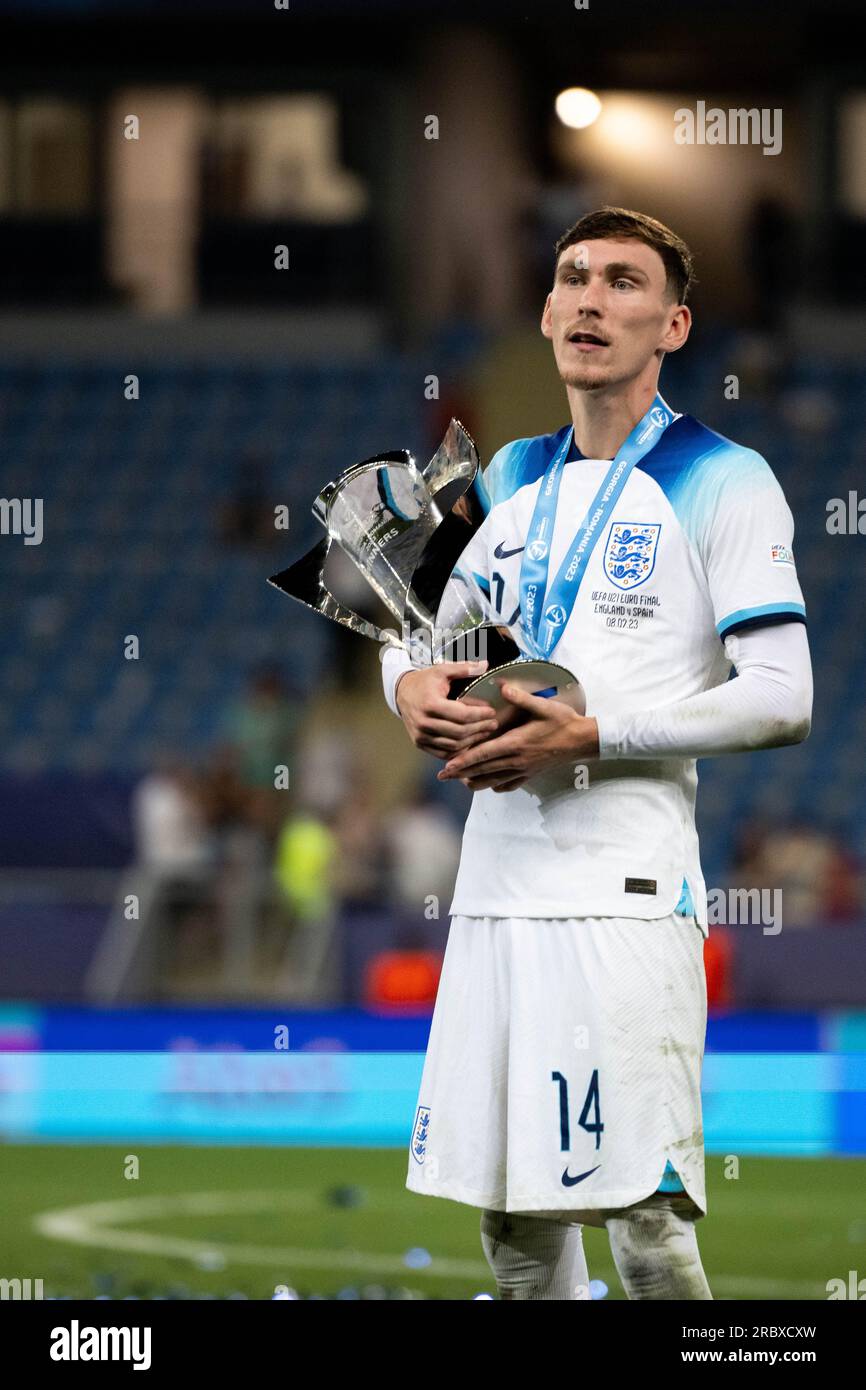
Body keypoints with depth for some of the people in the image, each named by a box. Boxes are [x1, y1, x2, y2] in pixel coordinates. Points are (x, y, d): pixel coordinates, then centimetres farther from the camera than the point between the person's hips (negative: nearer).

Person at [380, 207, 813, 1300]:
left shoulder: (722, 482, -3)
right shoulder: (515, 476, 17)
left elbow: (783, 700, -9)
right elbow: (421, 627, 26)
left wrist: (592, 737, -17)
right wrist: (412, 686, 1)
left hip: (626, 893, -6)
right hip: (495, 883, 6)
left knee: (645, 1224, -12)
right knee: (510, 1219, 8)